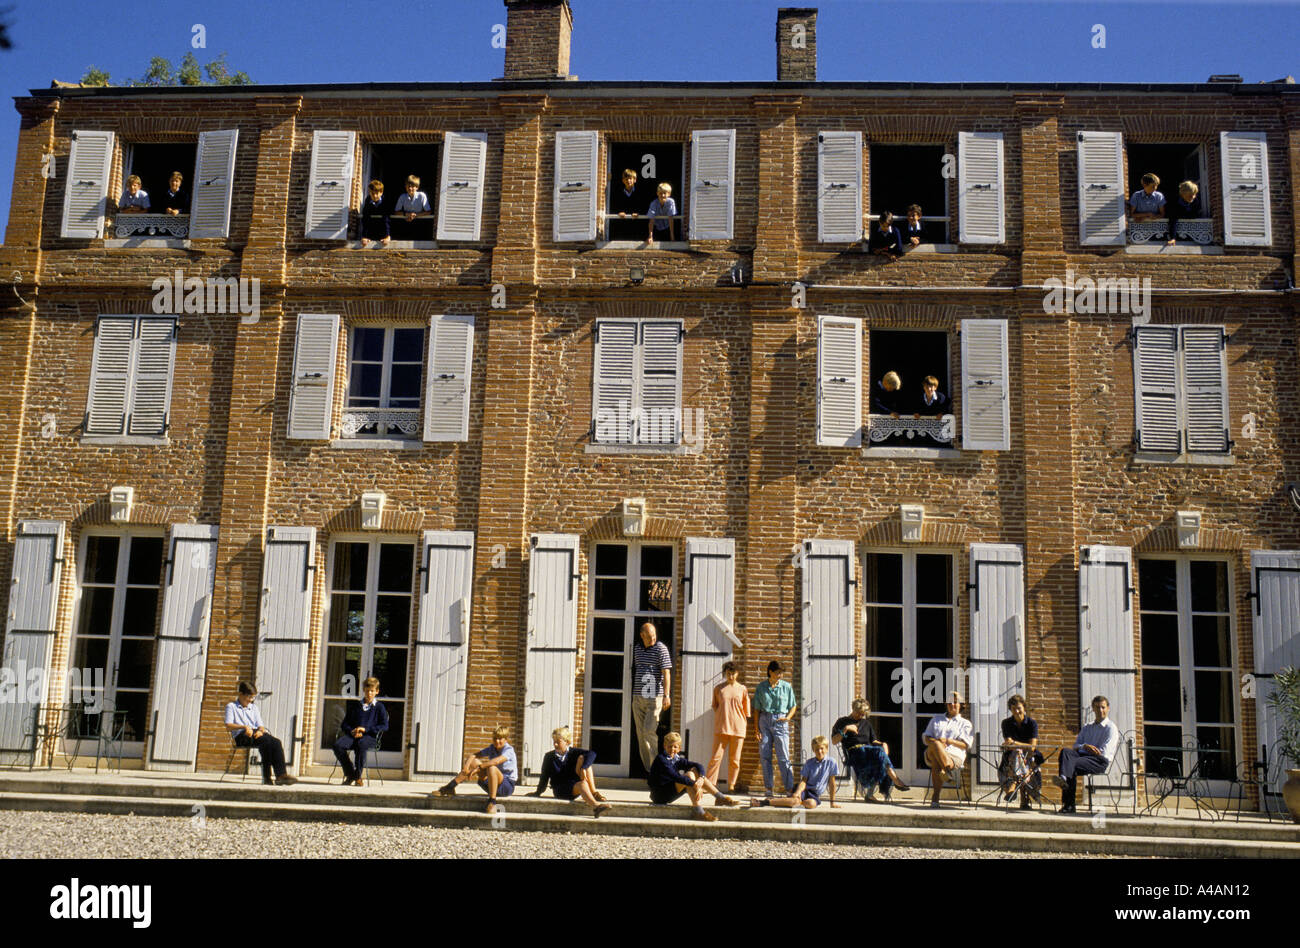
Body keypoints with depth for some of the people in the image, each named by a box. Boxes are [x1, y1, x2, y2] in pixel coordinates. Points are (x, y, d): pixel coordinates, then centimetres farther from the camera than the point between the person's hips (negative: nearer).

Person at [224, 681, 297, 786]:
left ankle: (281, 775, -39)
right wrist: (244, 727, -18)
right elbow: (228, 724, -2)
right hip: (241, 736, -5)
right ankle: (266, 775, -36)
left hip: (256, 734, 5)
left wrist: (260, 730, -6)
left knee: (276, 742, -29)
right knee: (266, 740, -36)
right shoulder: (231, 706, 15)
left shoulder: (254, 707, 31)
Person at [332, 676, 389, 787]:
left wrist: (365, 729, -10)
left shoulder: (379, 707, 11)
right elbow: (344, 724, 22)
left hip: (370, 737, -4)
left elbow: (384, 726, -1)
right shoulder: (355, 705, 23)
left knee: (361, 745, -41)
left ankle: (358, 776, -23)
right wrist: (352, 731, -2)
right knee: (337, 745, -28)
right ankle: (350, 774, -11)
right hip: (353, 735, 4)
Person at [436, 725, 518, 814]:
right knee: (474, 762, -3)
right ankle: (449, 788, -2)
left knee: (491, 768, -35)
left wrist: (478, 768, -35)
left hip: (508, 786, -7)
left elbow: (496, 761, -33)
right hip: (492, 783, 7)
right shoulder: (492, 748, 7)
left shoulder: (509, 750, -14)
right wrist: (466, 767, -19)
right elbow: (474, 756, 0)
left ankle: (492, 802, -34)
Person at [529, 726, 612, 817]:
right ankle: (595, 805, -61)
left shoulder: (573, 752, 4)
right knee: (582, 784, -34)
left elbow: (592, 754, -14)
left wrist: (583, 768, -30)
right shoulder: (549, 757, 5)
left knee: (582, 758, -17)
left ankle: (594, 792, -27)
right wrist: (538, 792, 13)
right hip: (561, 791, -2)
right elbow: (544, 776, 12)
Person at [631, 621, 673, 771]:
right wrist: (632, 693, 21)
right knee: (640, 733, 6)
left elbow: (666, 673, -11)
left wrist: (667, 695, -19)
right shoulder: (637, 648, 11)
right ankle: (648, 769, 12)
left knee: (649, 731, -13)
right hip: (637, 697, 6)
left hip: (654, 697, -6)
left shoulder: (661, 648, -6)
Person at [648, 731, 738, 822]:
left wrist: (701, 778, -24)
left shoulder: (677, 759, 9)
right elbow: (674, 776, -27)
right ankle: (699, 812, -34)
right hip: (659, 795, -8)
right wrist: (694, 784, -33)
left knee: (695, 770, 1)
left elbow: (698, 766, -2)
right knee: (689, 775, -24)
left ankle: (719, 798, -3)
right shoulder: (661, 759, -13)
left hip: (669, 796, 8)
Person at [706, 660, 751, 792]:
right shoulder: (718, 688, 8)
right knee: (716, 757, -6)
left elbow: (746, 709, 12)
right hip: (721, 727, 0)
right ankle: (710, 784, -5)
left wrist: (745, 722, 4)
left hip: (738, 728, 0)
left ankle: (732, 786, 11)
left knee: (734, 759, 4)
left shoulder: (743, 689, 7)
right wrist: (719, 717, 5)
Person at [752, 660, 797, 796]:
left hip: (780, 722, -2)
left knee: (783, 757, -7)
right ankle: (768, 787, 10)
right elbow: (757, 709, 8)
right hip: (765, 720, 2)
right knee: (765, 755, 2)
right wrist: (757, 728, 2)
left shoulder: (786, 686, 4)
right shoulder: (761, 687, 6)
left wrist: (787, 718, -8)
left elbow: (793, 706, 11)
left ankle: (789, 787, -4)